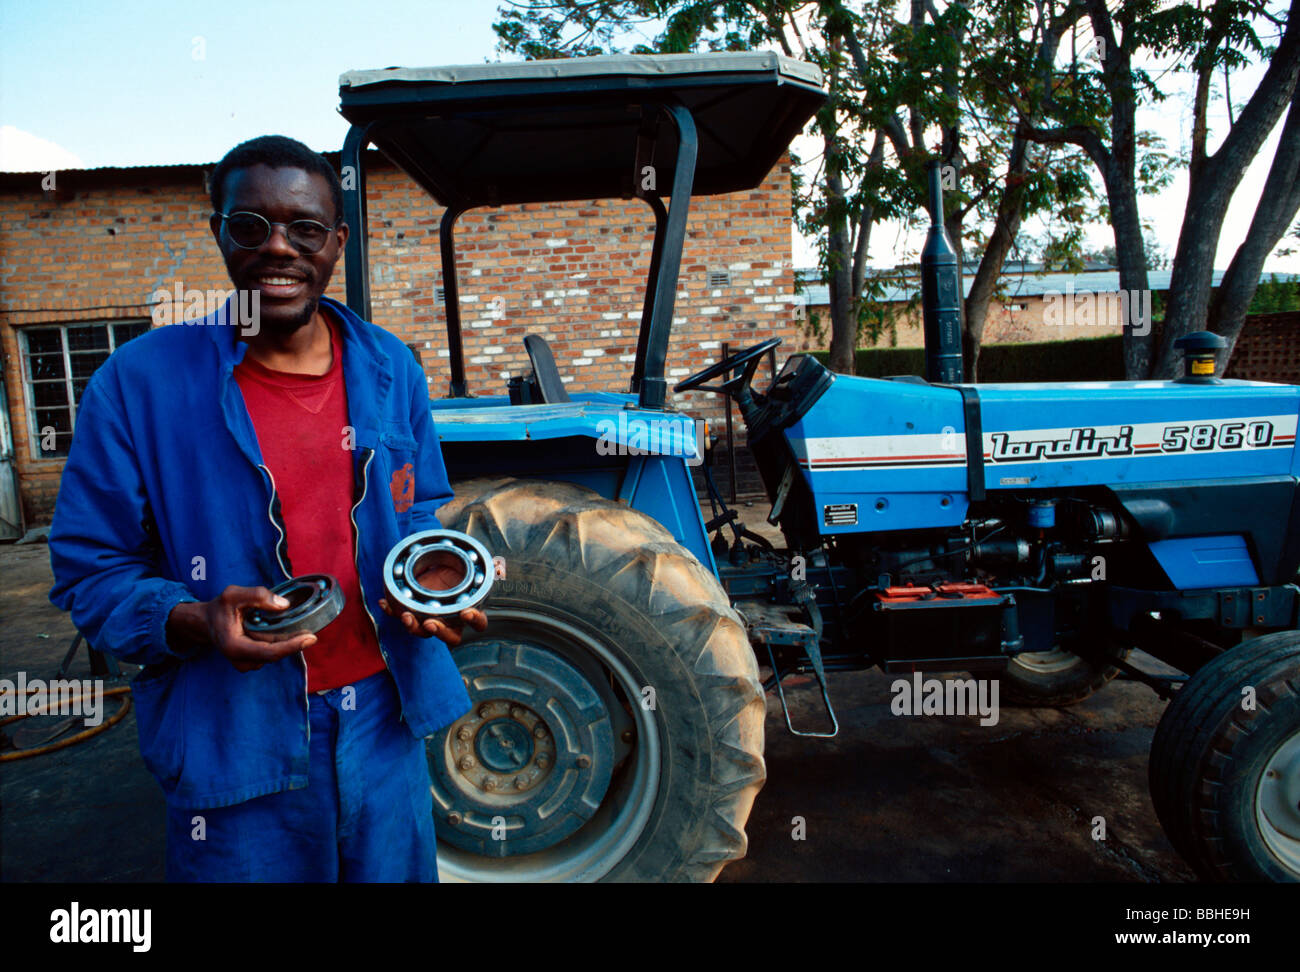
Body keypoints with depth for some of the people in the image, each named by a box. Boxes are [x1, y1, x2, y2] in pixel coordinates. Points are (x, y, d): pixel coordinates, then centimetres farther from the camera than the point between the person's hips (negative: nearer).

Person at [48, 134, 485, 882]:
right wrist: (195, 621, -24)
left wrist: (437, 584, -8)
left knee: (395, 868, 22)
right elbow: (89, 571, -6)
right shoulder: (140, 381, -11)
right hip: (236, 738, -3)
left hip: (384, 718, 4)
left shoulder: (390, 370, 1)